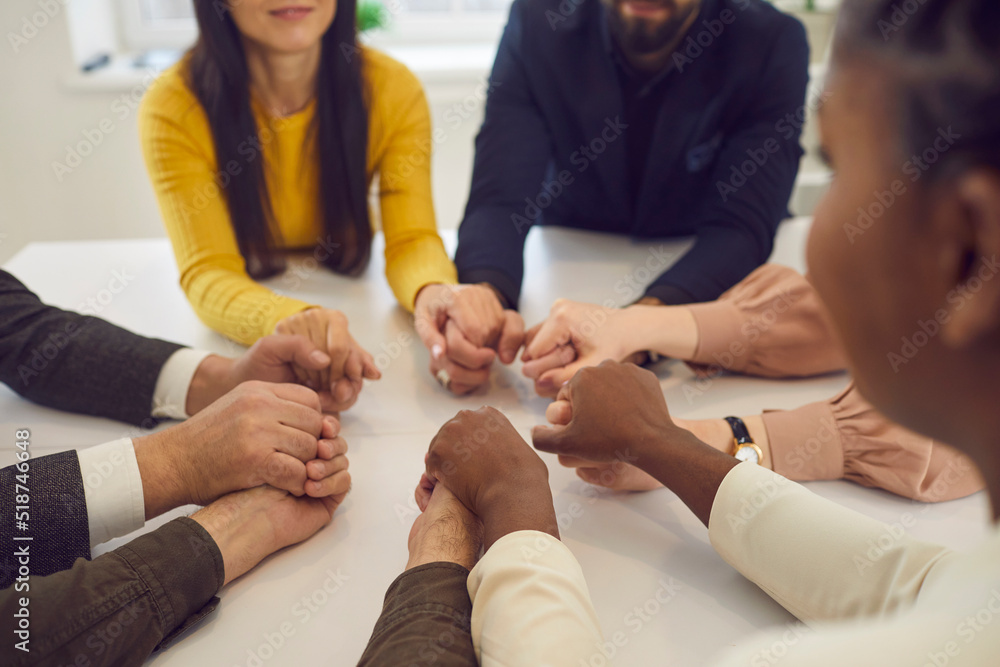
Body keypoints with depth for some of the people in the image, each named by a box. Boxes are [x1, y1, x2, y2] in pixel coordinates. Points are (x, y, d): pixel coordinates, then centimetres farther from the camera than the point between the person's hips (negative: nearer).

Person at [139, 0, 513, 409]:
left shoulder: (392, 89, -11)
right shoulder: (173, 107, -17)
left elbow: (411, 236, -18)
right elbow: (208, 274, -26)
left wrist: (434, 291, -44)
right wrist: (286, 320, -50)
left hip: (352, 312, 4)